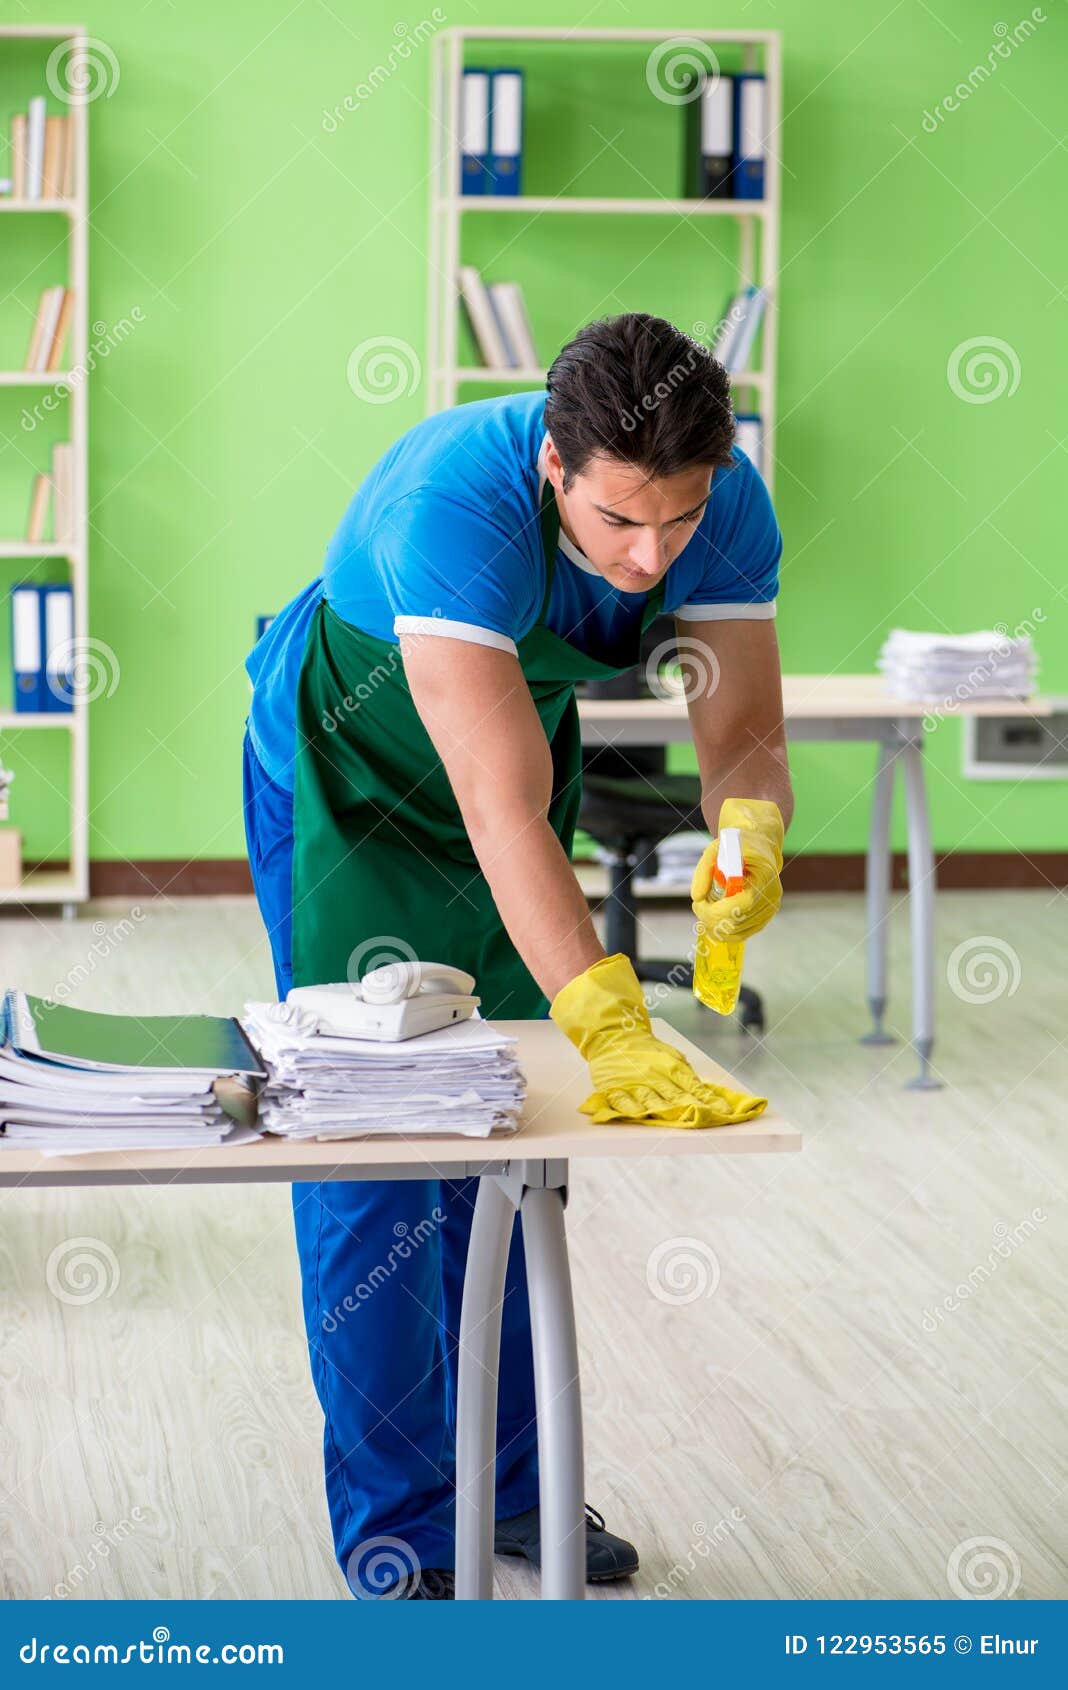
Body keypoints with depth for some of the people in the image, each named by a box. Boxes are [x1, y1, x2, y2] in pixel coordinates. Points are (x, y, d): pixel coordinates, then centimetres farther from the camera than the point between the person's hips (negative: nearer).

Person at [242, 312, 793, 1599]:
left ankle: (509, 1488, 25)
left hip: (520, 747, 5)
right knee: (375, 1154, -7)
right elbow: (505, 811, -48)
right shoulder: (451, 503, -41)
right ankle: (396, 1536, 2)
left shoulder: (726, 500, -24)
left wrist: (750, 837, -44)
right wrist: (612, 1030, -57)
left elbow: (744, 736, -19)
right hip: (346, 783, -5)